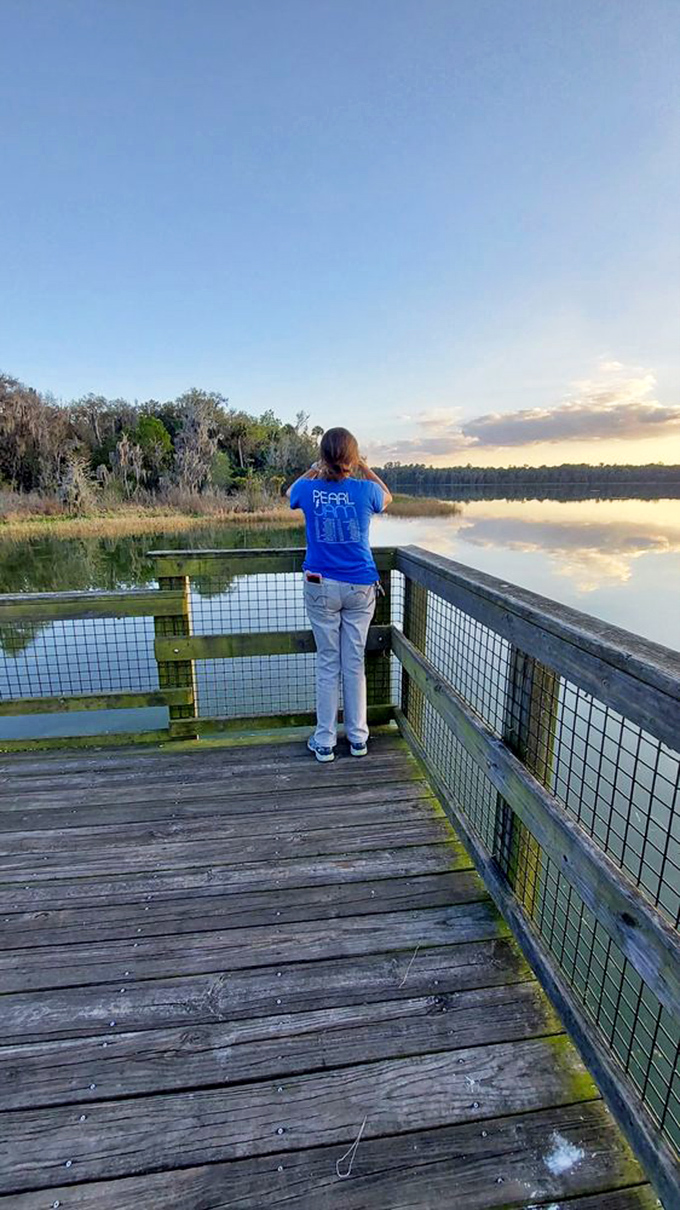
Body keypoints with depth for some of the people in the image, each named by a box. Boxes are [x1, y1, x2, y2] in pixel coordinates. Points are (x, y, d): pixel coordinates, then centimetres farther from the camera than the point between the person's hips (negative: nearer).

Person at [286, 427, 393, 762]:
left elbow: (290, 492, 20)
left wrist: (315, 469, 26)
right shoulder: (365, 490, -8)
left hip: (321, 586, 0)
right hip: (361, 587, 0)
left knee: (327, 663, 8)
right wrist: (364, 467, 23)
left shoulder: (309, 489, -7)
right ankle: (358, 738, 22)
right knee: (355, 663, 10)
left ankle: (324, 742, 16)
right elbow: (387, 497, 18)